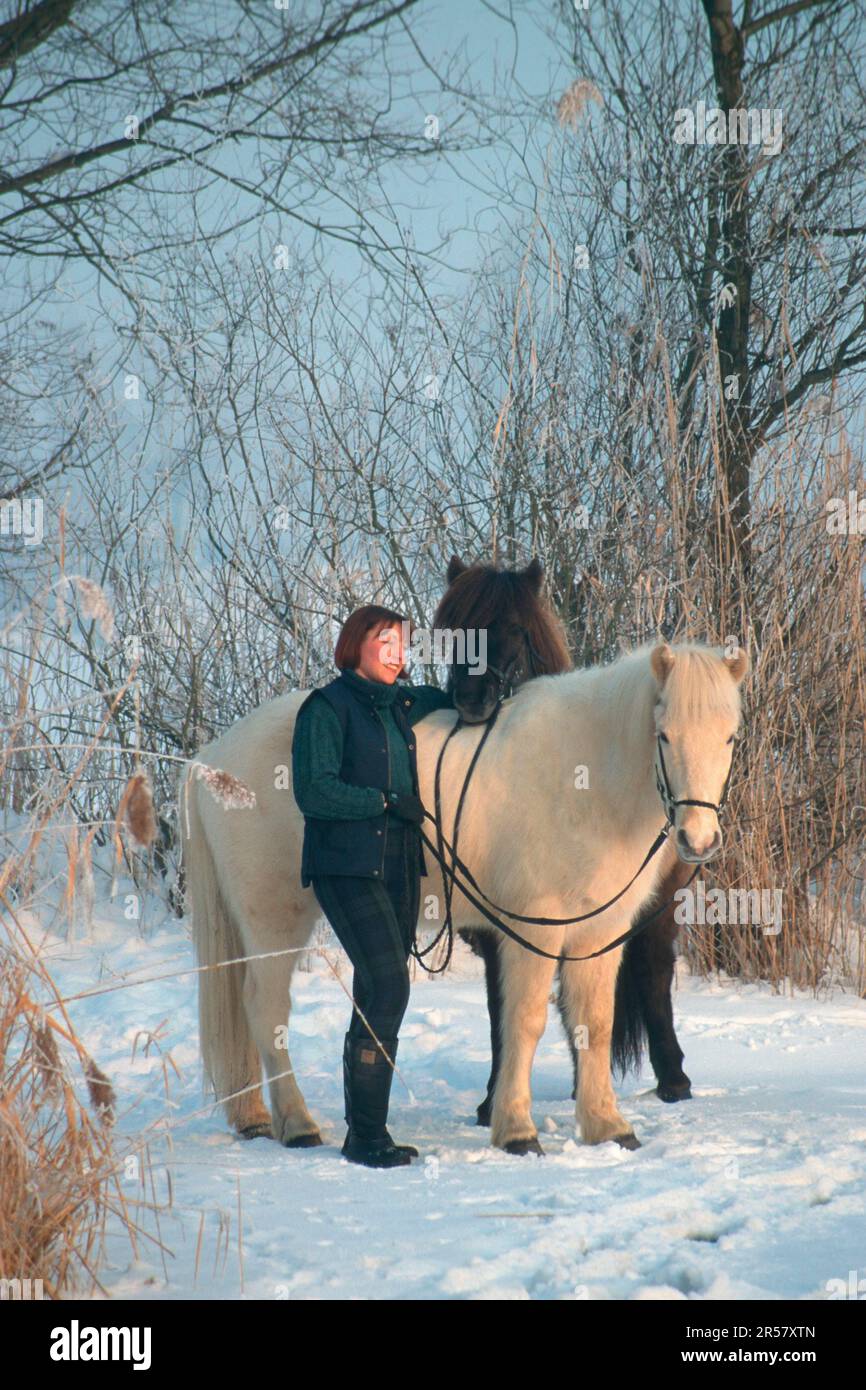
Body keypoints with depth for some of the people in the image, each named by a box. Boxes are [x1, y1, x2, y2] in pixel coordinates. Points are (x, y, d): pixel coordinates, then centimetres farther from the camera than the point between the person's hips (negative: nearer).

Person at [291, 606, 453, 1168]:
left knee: (378, 996, 9)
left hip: (400, 864, 8)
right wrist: (387, 801, -15)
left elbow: (443, 699, 37)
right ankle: (366, 1136, -11)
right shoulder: (328, 708, -6)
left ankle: (367, 1131, 15)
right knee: (388, 986, -16)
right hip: (348, 867, -7)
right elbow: (314, 792, -14)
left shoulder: (401, 704, 15)